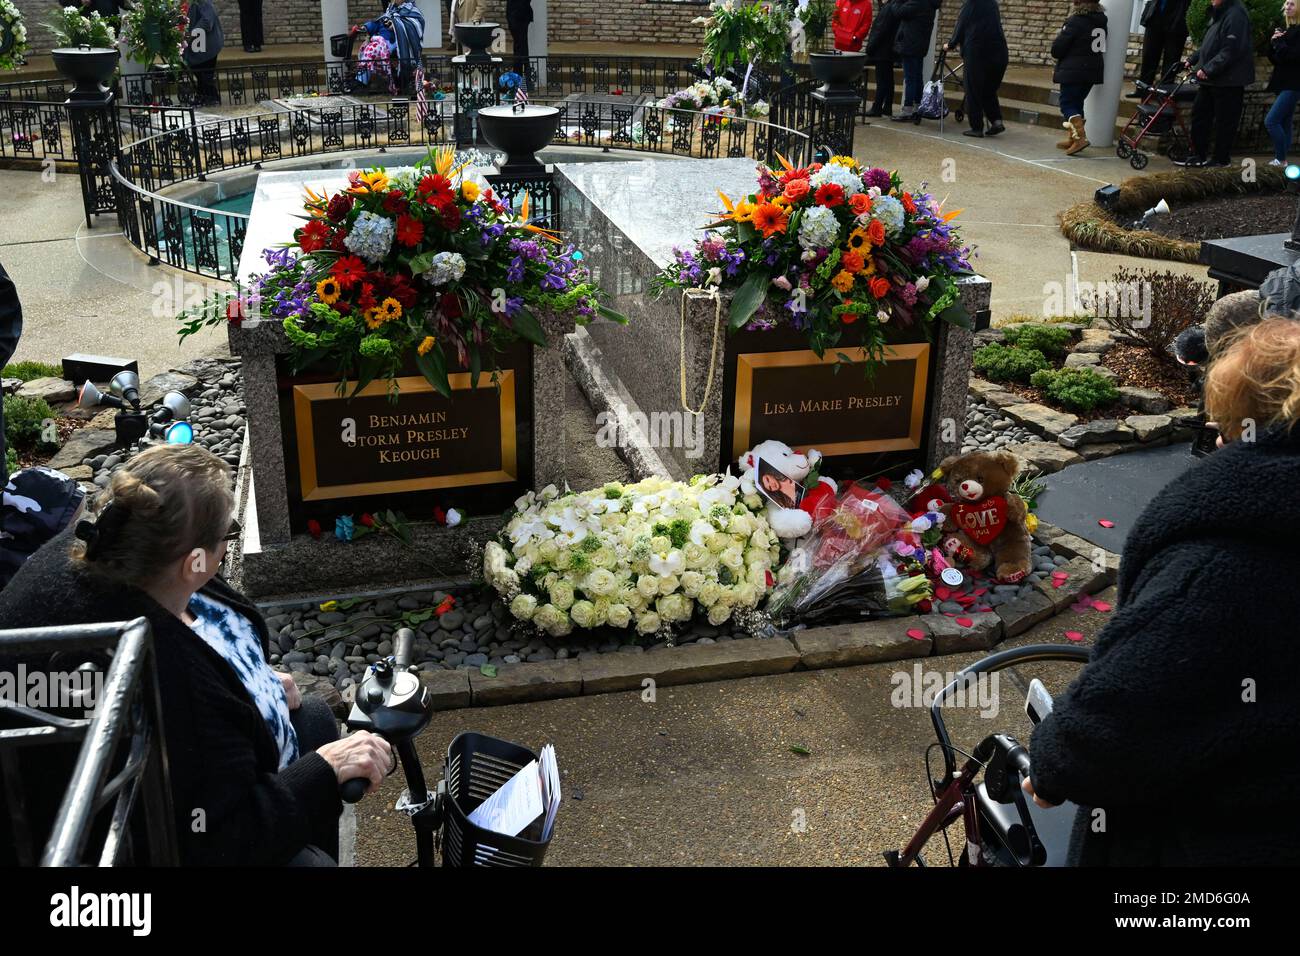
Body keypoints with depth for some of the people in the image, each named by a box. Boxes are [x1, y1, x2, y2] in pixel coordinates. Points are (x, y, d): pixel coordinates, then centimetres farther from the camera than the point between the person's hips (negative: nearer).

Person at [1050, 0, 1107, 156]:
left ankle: (1080, 137, -17)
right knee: (1077, 103, 16)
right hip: (1092, 70, 8)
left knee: (1067, 103, -3)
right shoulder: (1101, 21, 8)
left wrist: (1057, 54, 8)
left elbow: (1057, 48, -15)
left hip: (1073, 71, -8)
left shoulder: (1075, 22, -16)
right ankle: (1071, 138, 19)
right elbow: (1101, 47, 15)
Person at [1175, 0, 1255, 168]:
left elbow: (1231, 51, -24)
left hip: (1229, 80, -9)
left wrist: (1208, 69, -24)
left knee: (1224, 121, 2)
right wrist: (1192, 59, 17)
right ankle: (1198, 154, 21)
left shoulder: (1235, 14, -18)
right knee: (1200, 114, 13)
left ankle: (1221, 159, 12)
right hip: (1211, 79, 10)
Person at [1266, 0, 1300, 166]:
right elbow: (1274, 58, 14)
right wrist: (1273, 41, -2)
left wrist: (1278, 42, -10)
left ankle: (1281, 159, -10)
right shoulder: (1284, 29, 15)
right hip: (1283, 83, 9)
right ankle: (1282, 158, 13)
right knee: (1284, 123, 9)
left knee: (1271, 121, -15)